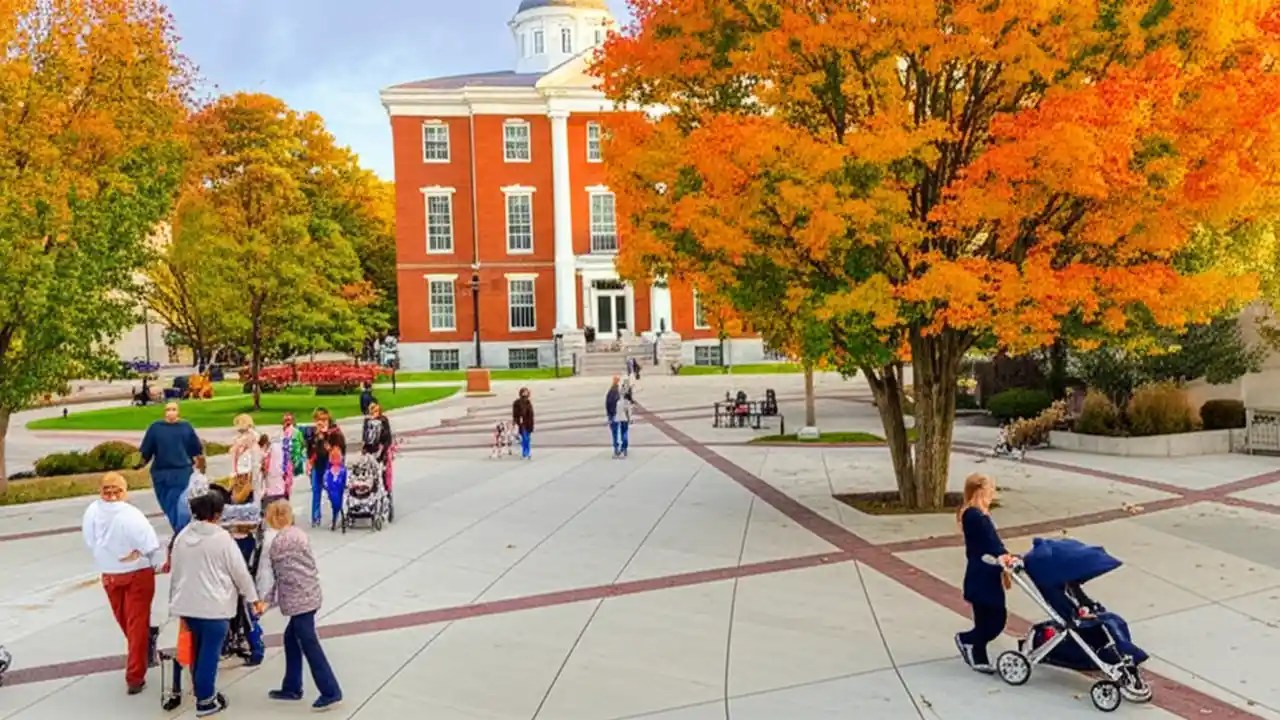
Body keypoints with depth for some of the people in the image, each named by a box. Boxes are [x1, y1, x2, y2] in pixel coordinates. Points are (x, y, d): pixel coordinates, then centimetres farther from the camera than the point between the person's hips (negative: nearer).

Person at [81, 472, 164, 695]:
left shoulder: (91, 512, -13)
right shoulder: (131, 515, -26)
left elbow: (90, 542, 0)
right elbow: (151, 545, -21)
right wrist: (160, 564, -1)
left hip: (108, 575, 5)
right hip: (138, 574, -5)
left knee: (124, 621, 23)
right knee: (137, 624, 5)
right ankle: (135, 677, 8)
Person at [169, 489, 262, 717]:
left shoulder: (182, 536, 5)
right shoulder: (222, 537, -12)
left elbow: (176, 572, 12)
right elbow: (240, 572, -8)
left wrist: (176, 600, 21)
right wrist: (254, 599, 2)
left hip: (187, 603, 7)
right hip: (213, 605, -6)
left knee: (199, 649, 20)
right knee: (210, 652, 3)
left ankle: (202, 691, 31)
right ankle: (205, 701, 10)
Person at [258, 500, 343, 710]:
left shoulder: (272, 541, -6)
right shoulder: (300, 535, 10)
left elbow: (266, 574, 1)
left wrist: (265, 599, 13)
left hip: (297, 599, -8)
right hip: (310, 594, 8)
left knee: (309, 645, -3)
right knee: (291, 638, 19)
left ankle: (331, 692, -2)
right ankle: (292, 688, 25)